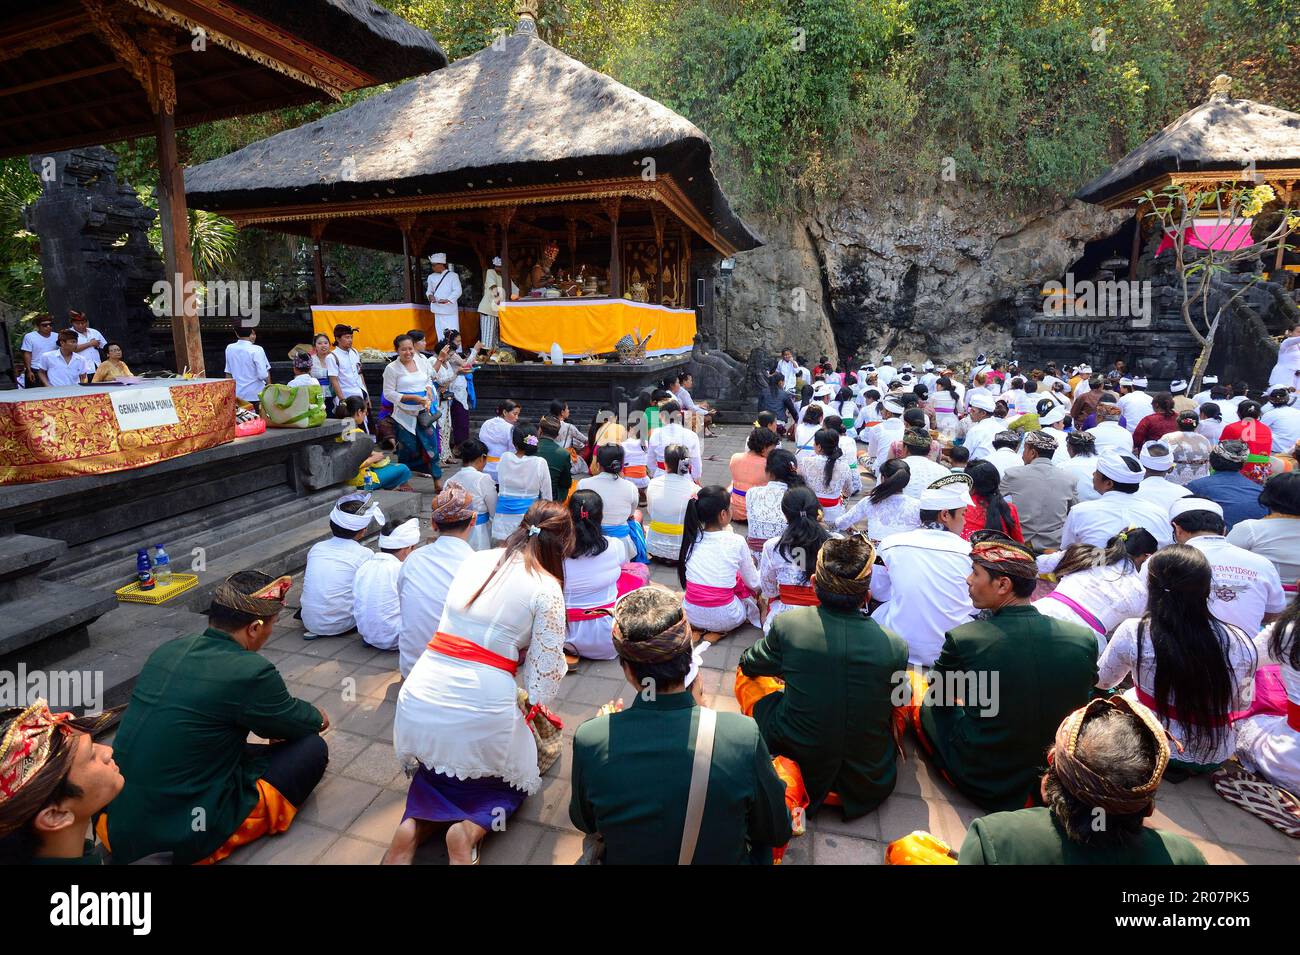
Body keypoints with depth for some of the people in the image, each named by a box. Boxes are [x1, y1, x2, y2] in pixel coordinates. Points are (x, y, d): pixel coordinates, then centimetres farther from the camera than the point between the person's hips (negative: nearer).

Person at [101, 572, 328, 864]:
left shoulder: (170, 649, 0)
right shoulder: (249, 671, -21)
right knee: (311, 749, 1)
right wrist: (317, 718, 21)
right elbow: (299, 725, -1)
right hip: (181, 839, -8)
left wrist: (300, 717, 21)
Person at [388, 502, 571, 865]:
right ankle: (471, 830, -2)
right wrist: (532, 702, 18)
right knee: (517, 777, 25)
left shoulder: (474, 560, 7)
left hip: (419, 699, 5)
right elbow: (548, 667, -6)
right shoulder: (546, 588, -9)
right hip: (482, 705, -5)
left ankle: (415, 824, 6)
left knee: (440, 768, 34)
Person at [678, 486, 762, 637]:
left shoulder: (691, 537, -4)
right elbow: (754, 584, -1)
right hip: (724, 619, -4)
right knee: (745, 579, 24)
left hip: (691, 616, 5)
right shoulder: (736, 542, -15)